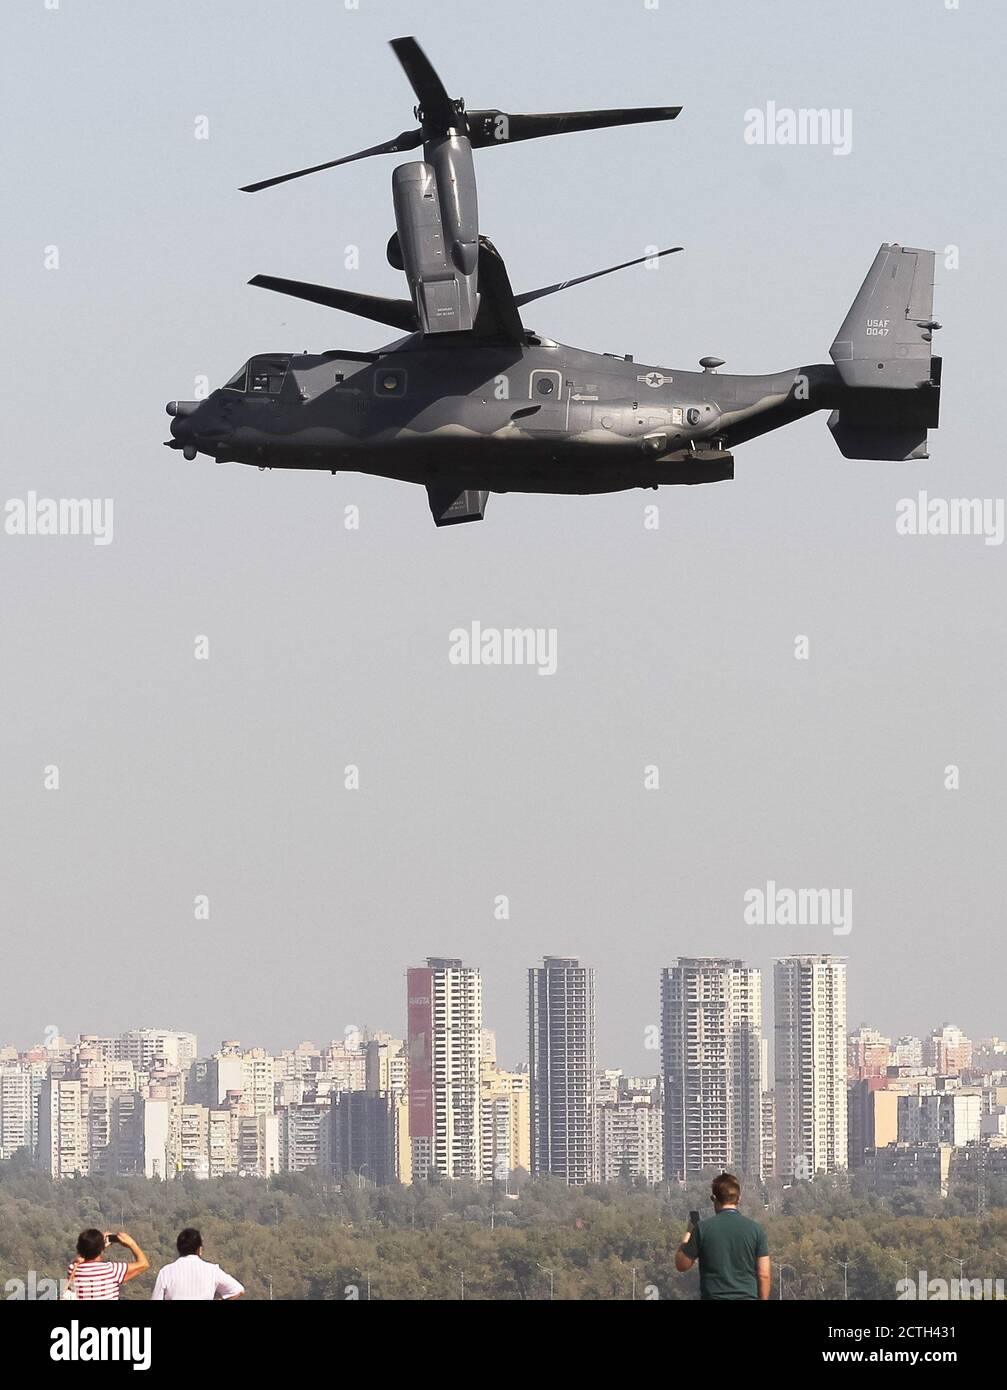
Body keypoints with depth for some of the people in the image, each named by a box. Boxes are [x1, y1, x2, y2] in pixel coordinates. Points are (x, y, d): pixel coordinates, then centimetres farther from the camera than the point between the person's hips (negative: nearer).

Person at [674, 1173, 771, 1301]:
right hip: (747, 1297, 1)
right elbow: (764, 1275, 1)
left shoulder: (703, 1229, -5)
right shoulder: (755, 1229, 0)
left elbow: (681, 1265, 5)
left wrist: (688, 1234, 18)